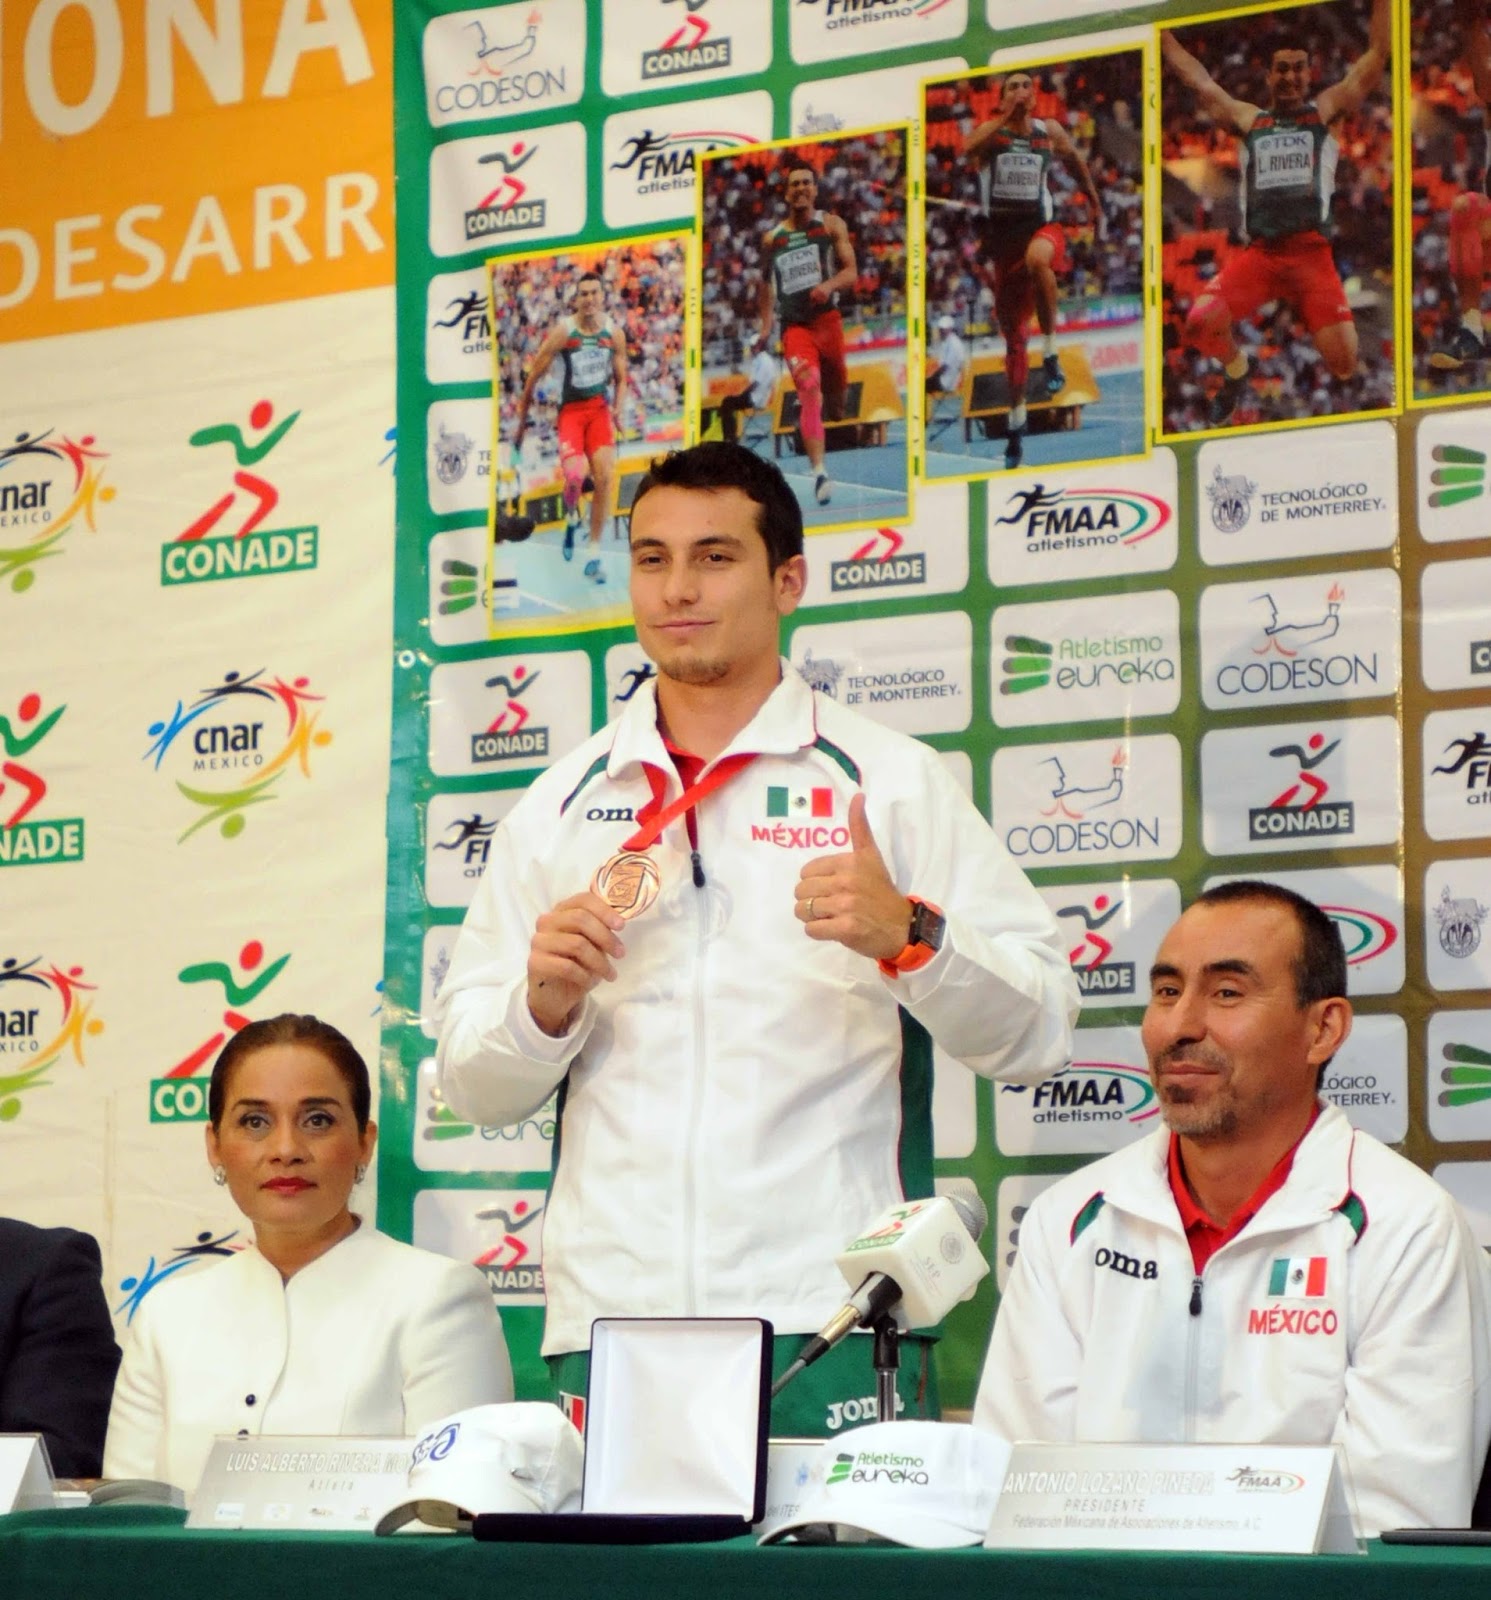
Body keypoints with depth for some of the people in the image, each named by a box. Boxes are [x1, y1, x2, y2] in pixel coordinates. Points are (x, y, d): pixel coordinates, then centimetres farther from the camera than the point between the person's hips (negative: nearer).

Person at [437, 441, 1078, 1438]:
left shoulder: (891, 783, 6)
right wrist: (543, 1006, -6)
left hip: (826, 1320, -2)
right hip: (606, 1318, 2)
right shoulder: (562, 805, 14)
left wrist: (911, 935, -17)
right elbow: (474, 1086, 14)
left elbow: (1038, 1031, 0)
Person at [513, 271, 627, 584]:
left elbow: (621, 377, 13)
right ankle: (571, 519, 14)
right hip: (571, 409, -3)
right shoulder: (562, 332, -11)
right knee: (576, 475, -22)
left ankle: (595, 555, 1)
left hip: (600, 409, 3)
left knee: (604, 477, -9)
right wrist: (522, 421, 0)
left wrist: (617, 409, -4)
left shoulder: (615, 334, 0)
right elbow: (534, 377, -4)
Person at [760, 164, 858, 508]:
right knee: (809, 388, -21)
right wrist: (766, 324, 19)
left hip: (827, 318, 0)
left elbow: (851, 272, -2)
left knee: (836, 394, 8)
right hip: (794, 325, 0)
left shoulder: (831, 225, 5)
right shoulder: (772, 238, 11)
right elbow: (767, 280, 25)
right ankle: (819, 472, -30)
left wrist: (830, 285, -23)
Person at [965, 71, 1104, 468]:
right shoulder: (991, 130, 0)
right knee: (1013, 331, 7)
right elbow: (969, 148, -23)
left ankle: (1051, 350, -28)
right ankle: (1016, 420, 21)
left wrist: (1095, 204, 24)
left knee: (1036, 258, -41)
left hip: (1042, 226, -1)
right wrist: (1004, 116, -23)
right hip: (1004, 230, 1)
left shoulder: (1050, 131, 4)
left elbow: (1075, 159, 22)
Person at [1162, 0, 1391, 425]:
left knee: (1344, 364, -14)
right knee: (1200, 322, -24)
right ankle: (1236, 370, 10)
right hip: (1258, 252, 2)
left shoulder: (1327, 111, 14)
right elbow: (1194, 76, 22)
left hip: (1312, 252, -2)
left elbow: (1378, 55, 8)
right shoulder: (1247, 119, 19)